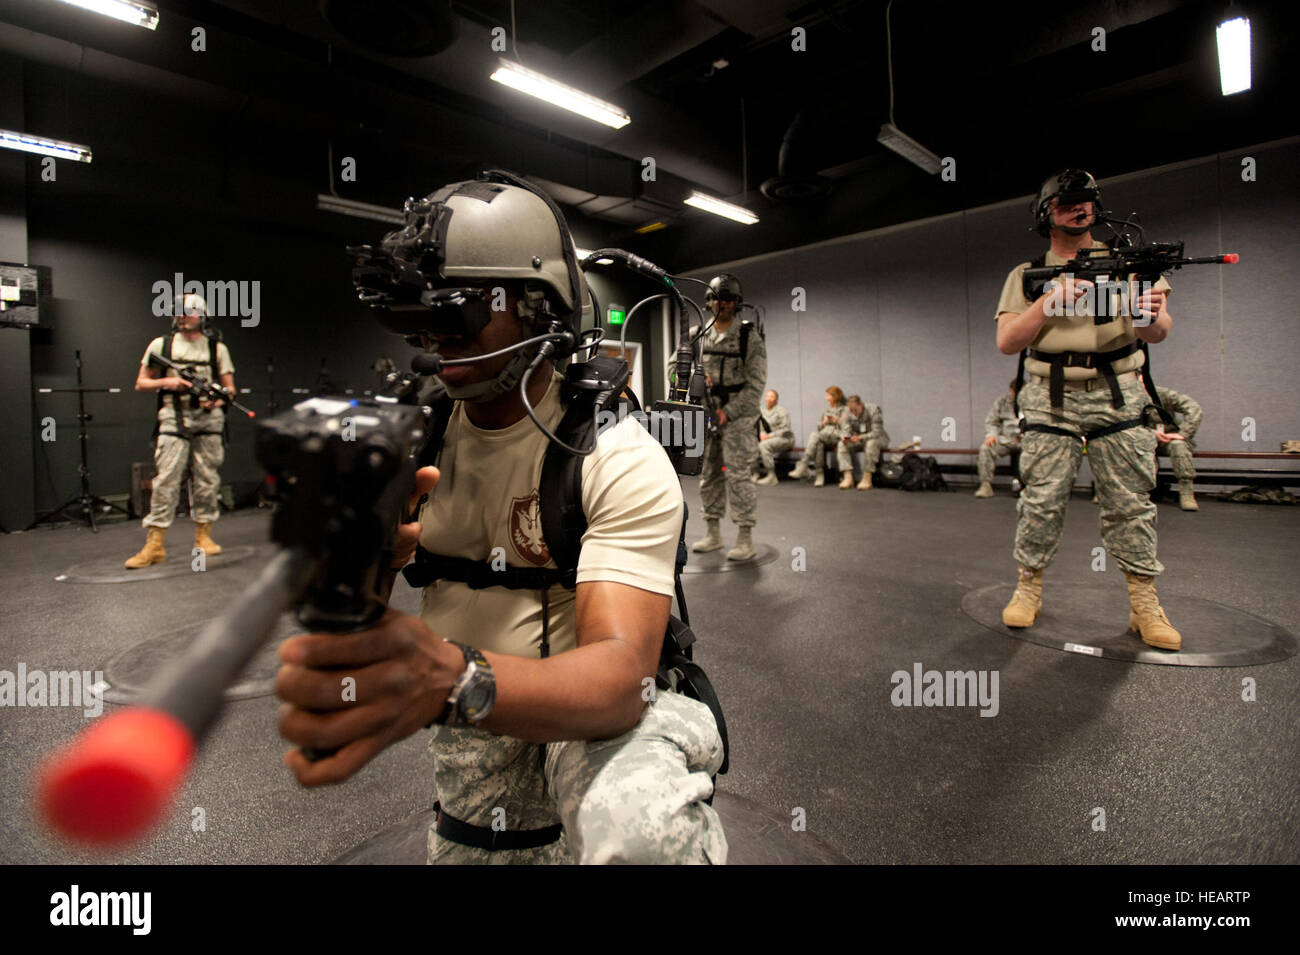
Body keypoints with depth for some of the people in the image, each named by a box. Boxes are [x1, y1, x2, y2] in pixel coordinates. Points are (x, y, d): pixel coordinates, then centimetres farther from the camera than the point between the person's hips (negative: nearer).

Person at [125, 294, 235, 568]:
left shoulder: (217, 347, 12)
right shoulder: (160, 345, 10)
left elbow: (229, 386, 12)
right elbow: (140, 383, 12)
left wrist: (218, 399, -9)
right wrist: (167, 382, -7)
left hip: (209, 419, 1)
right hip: (174, 419, -1)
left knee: (207, 479, 3)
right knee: (166, 479, -7)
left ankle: (203, 536, 14)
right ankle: (154, 545, -5)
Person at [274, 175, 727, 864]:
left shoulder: (618, 459, -22)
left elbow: (621, 675, -33)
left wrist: (450, 679, -52)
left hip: (593, 710, -5)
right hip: (474, 729, 5)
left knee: (642, 823, -34)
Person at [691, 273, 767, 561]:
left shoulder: (749, 337, -2)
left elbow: (755, 383, -7)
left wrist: (729, 412, -14)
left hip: (737, 415, -5)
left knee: (737, 474, -10)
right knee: (709, 474, 9)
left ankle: (745, 540, -4)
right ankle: (713, 534, 20)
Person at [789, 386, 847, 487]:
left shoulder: (845, 410, 14)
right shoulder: (826, 411, 29)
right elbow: (818, 427, 22)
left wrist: (836, 421, -10)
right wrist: (824, 422, 2)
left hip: (837, 437, -4)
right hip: (823, 437, 4)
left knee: (815, 435, -34)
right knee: (819, 444, -36)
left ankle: (803, 466, -41)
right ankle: (819, 474, -39)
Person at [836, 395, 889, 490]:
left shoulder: (874, 410, -21)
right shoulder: (847, 412, -7)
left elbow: (877, 432, -27)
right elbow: (845, 429, -8)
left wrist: (860, 437, -40)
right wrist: (844, 437, -33)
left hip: (877, 439, -4)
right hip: (858, 440, 4)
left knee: (871, 444, -38)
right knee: (841, 444, -21)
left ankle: (867, 479, -35)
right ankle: (848, 477, -28)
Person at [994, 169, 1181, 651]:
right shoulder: (1027, 275, 8)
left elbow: (1159, 330, -3)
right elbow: (1007, 341, -4)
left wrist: (1150, 317, -27)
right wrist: (1052, 299, -17)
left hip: (1118, 396, 1)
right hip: (1051, 399, -1)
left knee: (1131, 502, 2)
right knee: (1041, 500, -2)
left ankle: (1145, 603, 13)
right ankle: (1028, 587, 14)